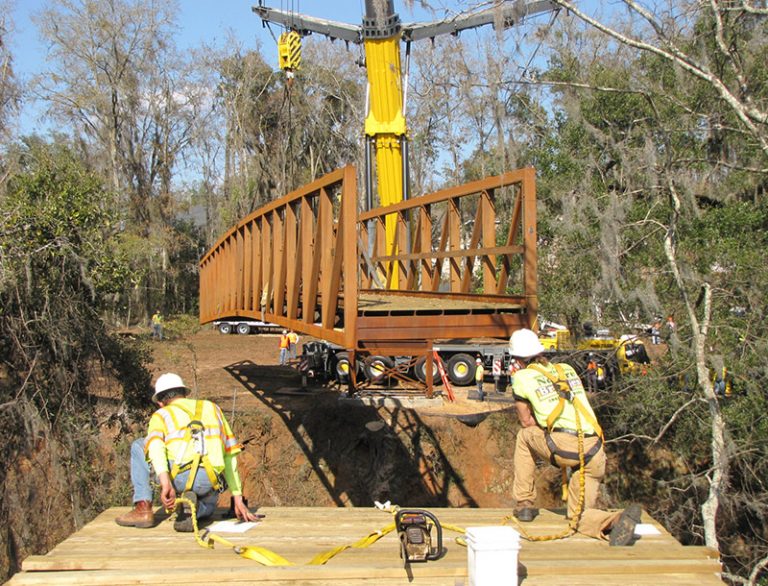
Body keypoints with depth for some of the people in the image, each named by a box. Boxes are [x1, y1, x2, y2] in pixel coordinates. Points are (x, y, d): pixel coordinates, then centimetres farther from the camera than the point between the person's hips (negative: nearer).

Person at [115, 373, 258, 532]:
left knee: (138, 446, 26)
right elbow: (230, 456, 27)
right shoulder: (213, 408, 29)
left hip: (179, 477, -3)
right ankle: (192, 508, 1)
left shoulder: (161, 414, 19)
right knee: (207, 507, 39)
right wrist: (238, 498, 28)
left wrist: (165, 482, -19)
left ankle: (143, 508, 12)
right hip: (210, 483, 3)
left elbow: (155, 445, -6)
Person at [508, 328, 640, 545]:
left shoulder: (522, 377, 10)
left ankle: (525, 504, 23)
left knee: (525, 436, 27)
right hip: (594, 452, 5)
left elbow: (526, 421, 17)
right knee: (579, 515, 15)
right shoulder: (567, 370, 25)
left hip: (564, 447, -5)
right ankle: (618, 520, -18)